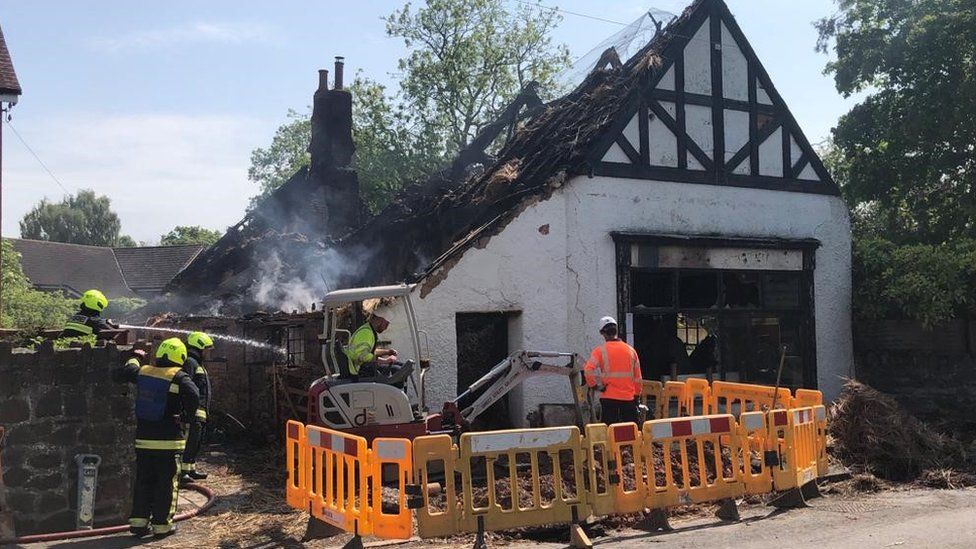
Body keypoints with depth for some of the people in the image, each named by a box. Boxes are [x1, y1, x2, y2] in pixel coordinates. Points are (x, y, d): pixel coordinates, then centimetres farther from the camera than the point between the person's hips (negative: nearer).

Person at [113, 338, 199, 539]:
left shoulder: (142, 372, 3)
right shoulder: (178, 377, -11)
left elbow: (118, 374, 16)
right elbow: (193, 396, -27)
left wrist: (135, 359, 28)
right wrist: (188, 415, -9)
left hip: (144, 439, 5)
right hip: (168, 440, -5)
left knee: (143, 481, 15)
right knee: (167, 483, 4)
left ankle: (138, 521, 17)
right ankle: (162, 525, 7)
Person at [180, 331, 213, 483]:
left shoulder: (197, 363, 22)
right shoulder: (189, 362, -11)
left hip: (200, 413, 11)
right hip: (193, 412, -11)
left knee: (196, 442, 15)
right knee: (190, 442, -11)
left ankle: (191, 470, 23)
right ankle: (183, 471, -10)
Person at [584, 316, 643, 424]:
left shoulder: (601, 351, -6)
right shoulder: (630, 350, 6)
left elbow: (588, 371, -19)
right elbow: (638, 377, 10)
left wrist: (597, 386, -6)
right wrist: (636, 395, 18)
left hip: (609, 398, -3)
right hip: (629, 399, 3)